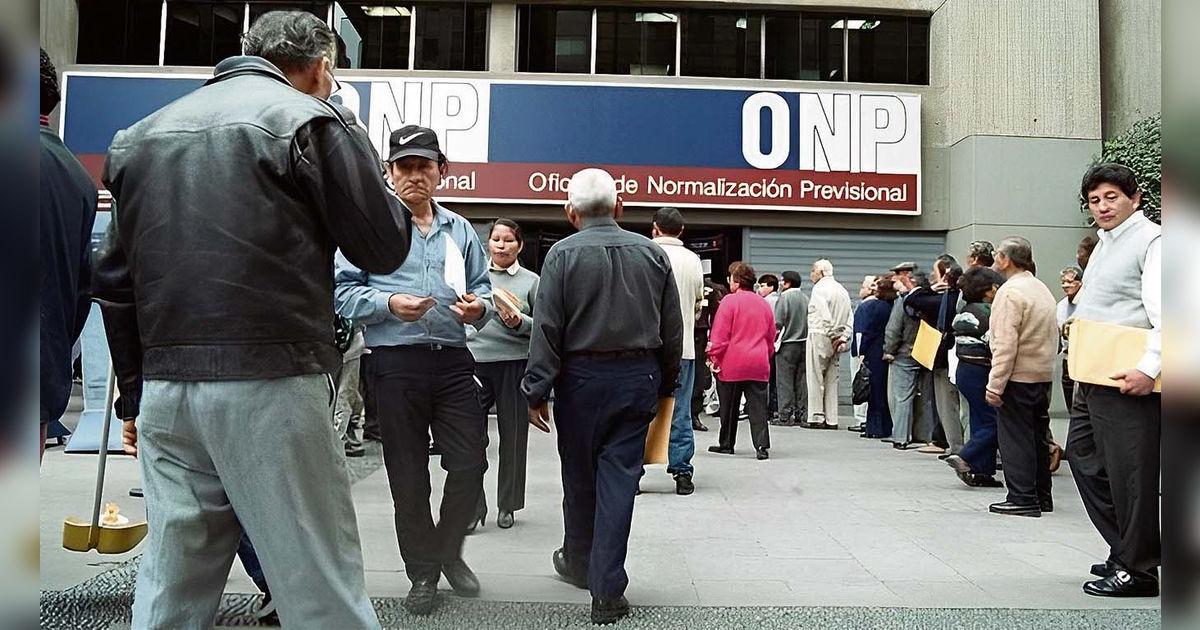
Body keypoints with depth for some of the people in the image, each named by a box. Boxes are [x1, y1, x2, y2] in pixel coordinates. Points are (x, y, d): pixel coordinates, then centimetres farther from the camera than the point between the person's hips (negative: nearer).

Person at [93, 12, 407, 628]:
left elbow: (114, 279, 18)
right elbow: (384, 248, 0)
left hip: (164, 391, 6)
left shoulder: (143, 133, 18)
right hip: (270, 385, -6)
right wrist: (352, 143, 14)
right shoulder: (310, 119, -2)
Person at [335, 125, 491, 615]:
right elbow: (342, 291, -4)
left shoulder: (460, 229, 14)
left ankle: (449, 551, 30)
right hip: (396, 364, -3)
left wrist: (479, 307, -7)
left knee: (470, 463, 4)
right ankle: (422, 571, 24)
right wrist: (389, 304, -19)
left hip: (453, 360, 3)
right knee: (408, 473, 7)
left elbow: (482, 288, 16)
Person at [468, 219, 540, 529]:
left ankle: (507, 505, 20)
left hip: (515, 363, 0)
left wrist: (520, 322, -15)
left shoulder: (531, 280, 6)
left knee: (513, 435, 6)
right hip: (474, 361, 1)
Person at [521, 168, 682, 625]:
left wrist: (536, 391, -5)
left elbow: (547, 329, -9)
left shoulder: (563, 254, -6)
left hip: (582, 377, -2)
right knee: (619, 478, 3)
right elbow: (673, 330, 8)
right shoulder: (653, 254, 4)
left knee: (580, 476, 15)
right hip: (639, 377, 2)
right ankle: (607, 591, 4)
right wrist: (666, 384, 17)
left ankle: (578, 563, 35)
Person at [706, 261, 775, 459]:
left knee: (729, 406, 9)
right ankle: (762, 446, -8)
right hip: (759, 365, 4)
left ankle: (726, 444, 19)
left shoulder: (729, 301, -7)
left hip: (732, 363, -4)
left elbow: (720, 334, -10)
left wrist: (714, 358, -2)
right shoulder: (764, 304, 10)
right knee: (758, 407, 2)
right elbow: (771, 338, 16)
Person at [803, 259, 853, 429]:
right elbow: (850, 318, 11)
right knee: (831, 379, 10)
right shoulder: (842, 289, 16)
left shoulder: (819, 288, -8)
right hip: (836, 340, 8)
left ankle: (817, 417, -2)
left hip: (819, 336, -8)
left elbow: (825, 316, -19)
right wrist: (843, 337, 5)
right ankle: (831, 419, 11)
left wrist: (832, 336, -11)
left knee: (816, 378, -2)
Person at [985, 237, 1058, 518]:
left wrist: (995, 385, -17)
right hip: (1043, 376, 9)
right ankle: (1042, 497, 22)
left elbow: (1005, 344, -19)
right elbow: (1054, 337, 19)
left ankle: (1022, 499, 1)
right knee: (1038, 436, 14)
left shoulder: (1010, 292, -14)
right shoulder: (1042, 289, 14)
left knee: (1015, 438, -2)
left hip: (1018, 377, -9)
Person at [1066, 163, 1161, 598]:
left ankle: (1137, 569, 8)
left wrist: (1149, 368, -26)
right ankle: (1125, 549, 28)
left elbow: (1164, 313, -19)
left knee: (1129, 472, -4)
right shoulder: (1104, 245, 20)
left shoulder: (1151, 240, -9)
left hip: (1130, 381, -10)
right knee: (1083, 455, 15)